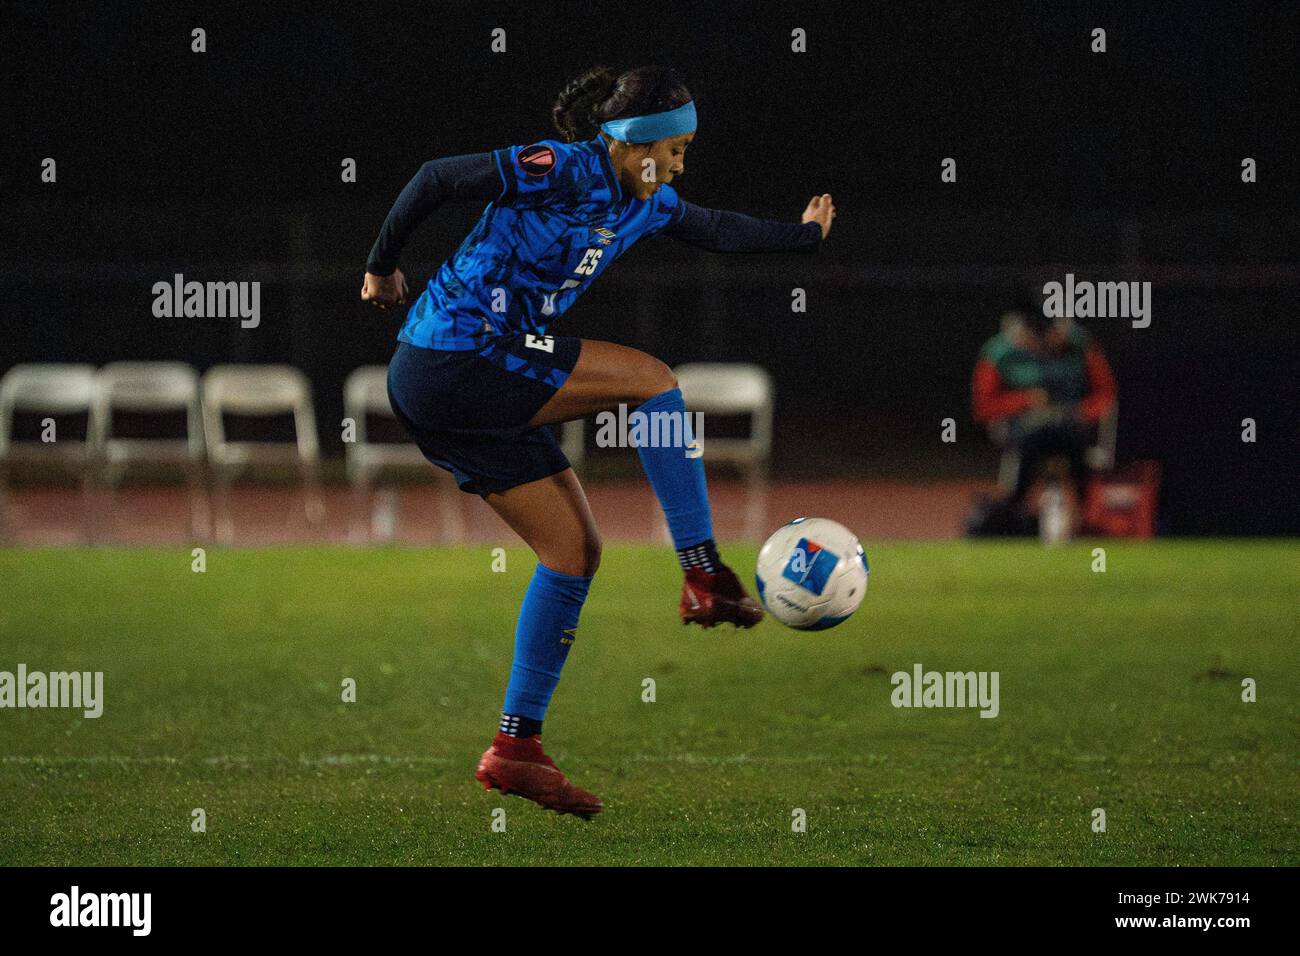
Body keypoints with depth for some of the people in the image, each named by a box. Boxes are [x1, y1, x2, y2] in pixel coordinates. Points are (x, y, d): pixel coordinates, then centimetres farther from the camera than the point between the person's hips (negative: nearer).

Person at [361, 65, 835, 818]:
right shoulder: (563, 170, -15)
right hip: (454, 360, -9)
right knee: (648, 378, -11)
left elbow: (716, 231, 29)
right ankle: (705, 579, -9)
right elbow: (437, 179, -12)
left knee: (575, 545, 5)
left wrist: (804, 235, 40)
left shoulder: (645, 203, 12)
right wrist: (382, 269, -3)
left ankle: (516, 747, 7)